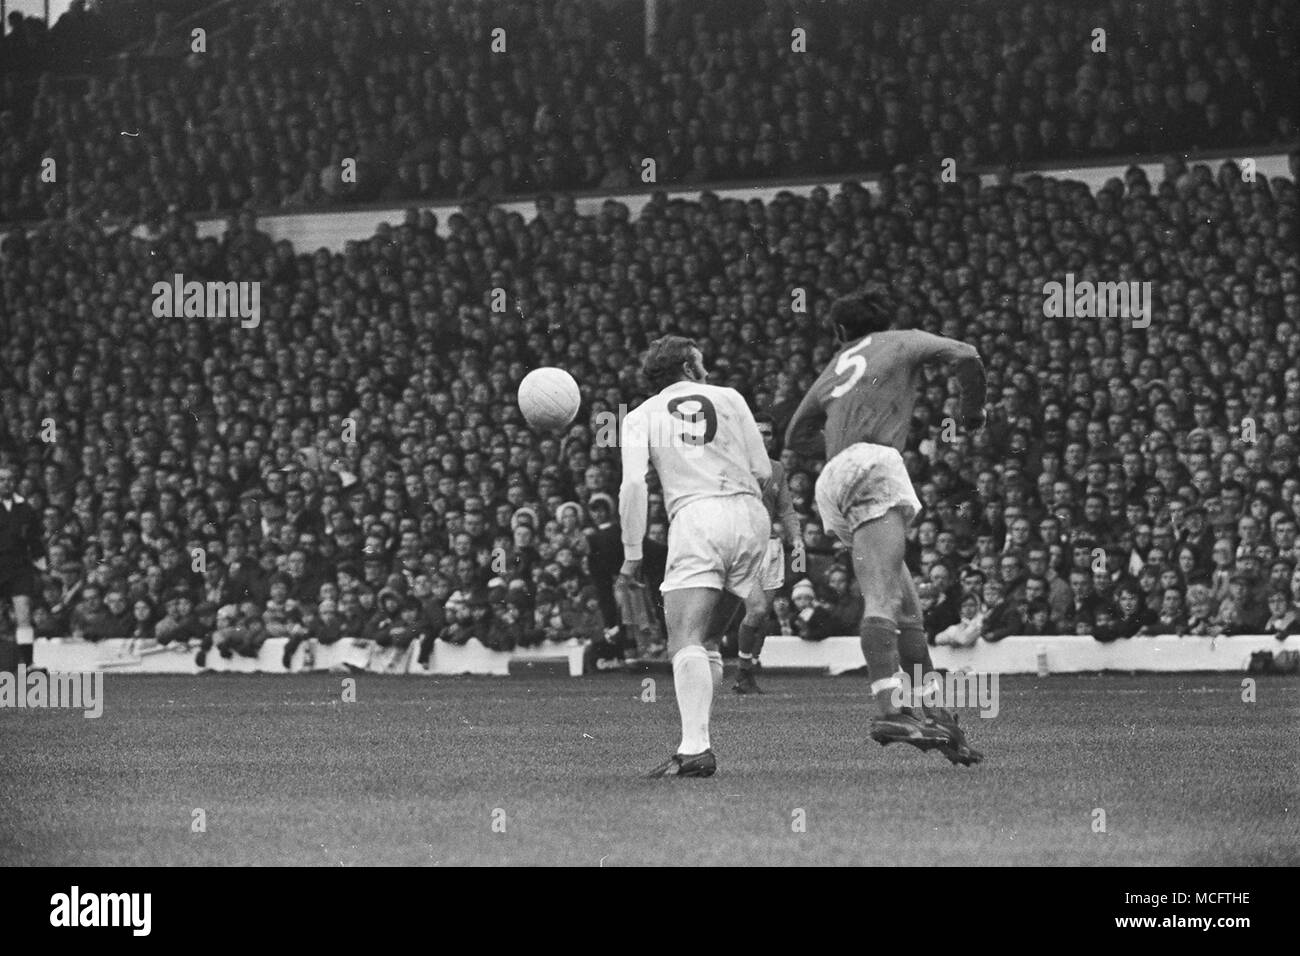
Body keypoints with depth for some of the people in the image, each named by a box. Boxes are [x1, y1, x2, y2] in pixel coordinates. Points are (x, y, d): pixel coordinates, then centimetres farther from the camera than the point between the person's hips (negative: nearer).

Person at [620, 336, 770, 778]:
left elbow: (634, 484, -2)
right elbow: (763, 471, 13)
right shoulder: (728, 398, 17)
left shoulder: (641, 417, 13)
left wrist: (632, 552, 1)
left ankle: (696, 747, -31)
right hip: (749, 515, 3)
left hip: (694, 515, -3)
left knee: (686, 643, -13)